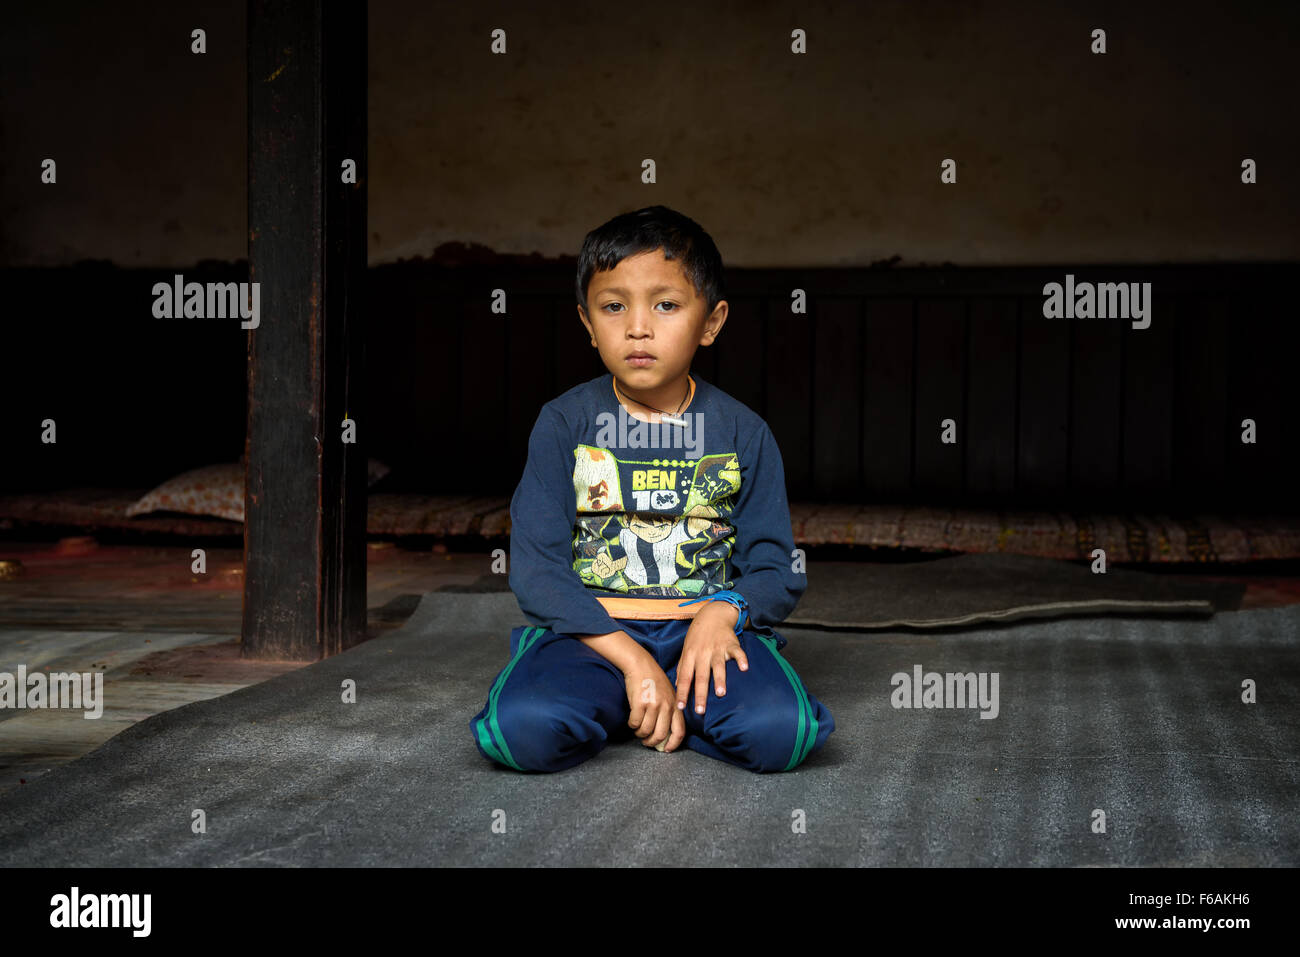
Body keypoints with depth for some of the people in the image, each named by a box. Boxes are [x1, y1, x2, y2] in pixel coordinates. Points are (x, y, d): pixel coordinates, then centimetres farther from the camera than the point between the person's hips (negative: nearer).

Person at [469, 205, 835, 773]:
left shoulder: (743, 433, 5)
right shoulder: (565, 423, 2)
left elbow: (777, 570, 6)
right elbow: (536, 570, -5)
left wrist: (725, 611, -19)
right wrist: (632, 659, -17)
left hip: (707, 625, 1)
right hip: (590, 630, -1)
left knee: (784, 731, -28)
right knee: (520, 728, -31)